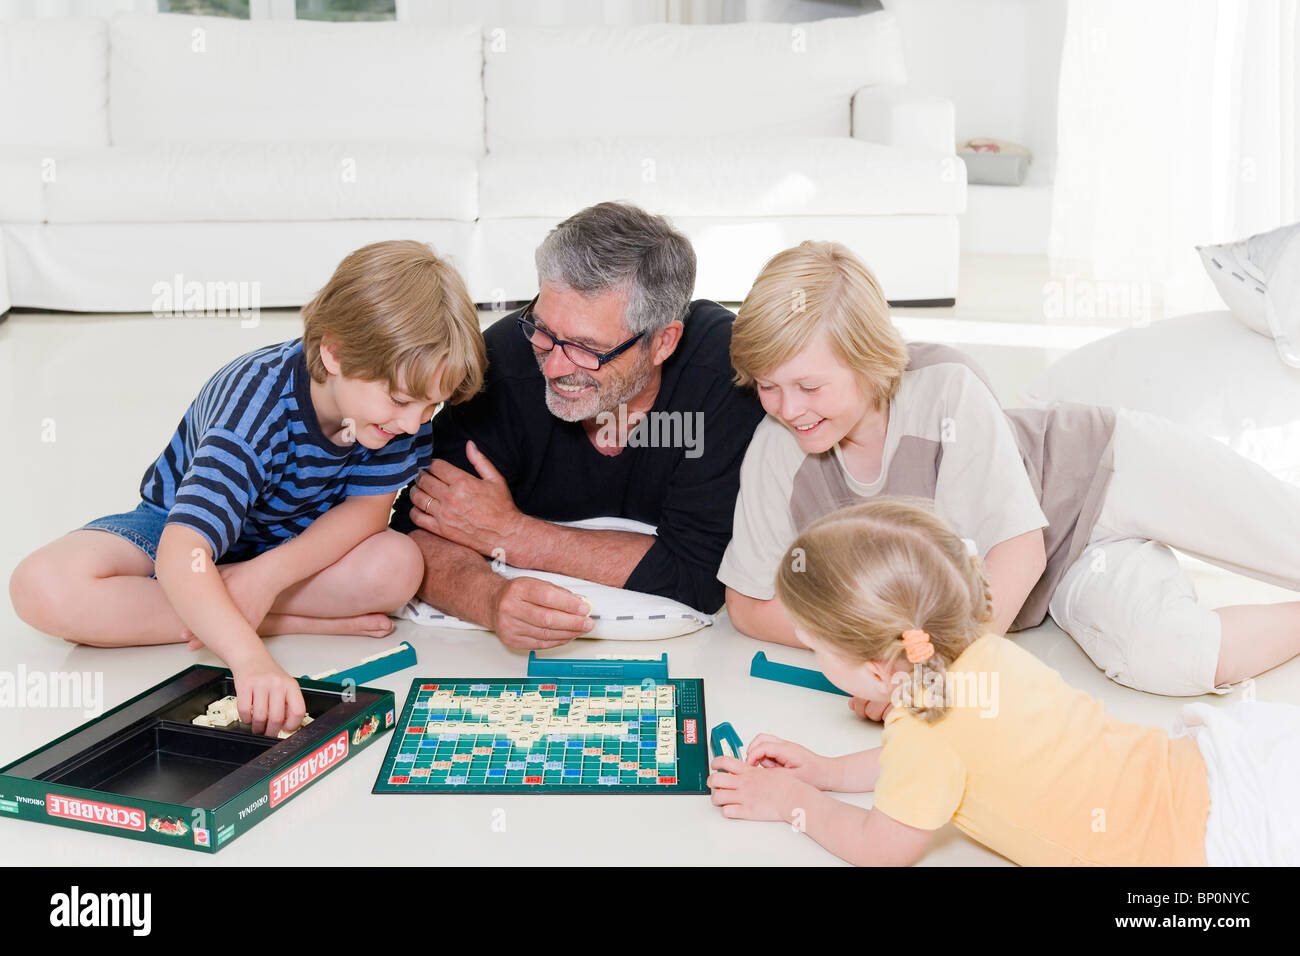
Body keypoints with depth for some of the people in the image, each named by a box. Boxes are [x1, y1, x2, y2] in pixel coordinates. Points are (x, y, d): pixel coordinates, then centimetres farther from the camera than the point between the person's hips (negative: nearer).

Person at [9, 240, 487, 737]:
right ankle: (299, 623, -27)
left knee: (399, 566, -29)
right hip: (186, 525, -2)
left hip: (294, 542, 3)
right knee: (42, 587, -31)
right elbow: (181, 557, -48)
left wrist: (270, 573, -34)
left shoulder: (406, 389, -24)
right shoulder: (260, 402, -39)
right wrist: (252, 659, -65)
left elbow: (368, 505, -17)